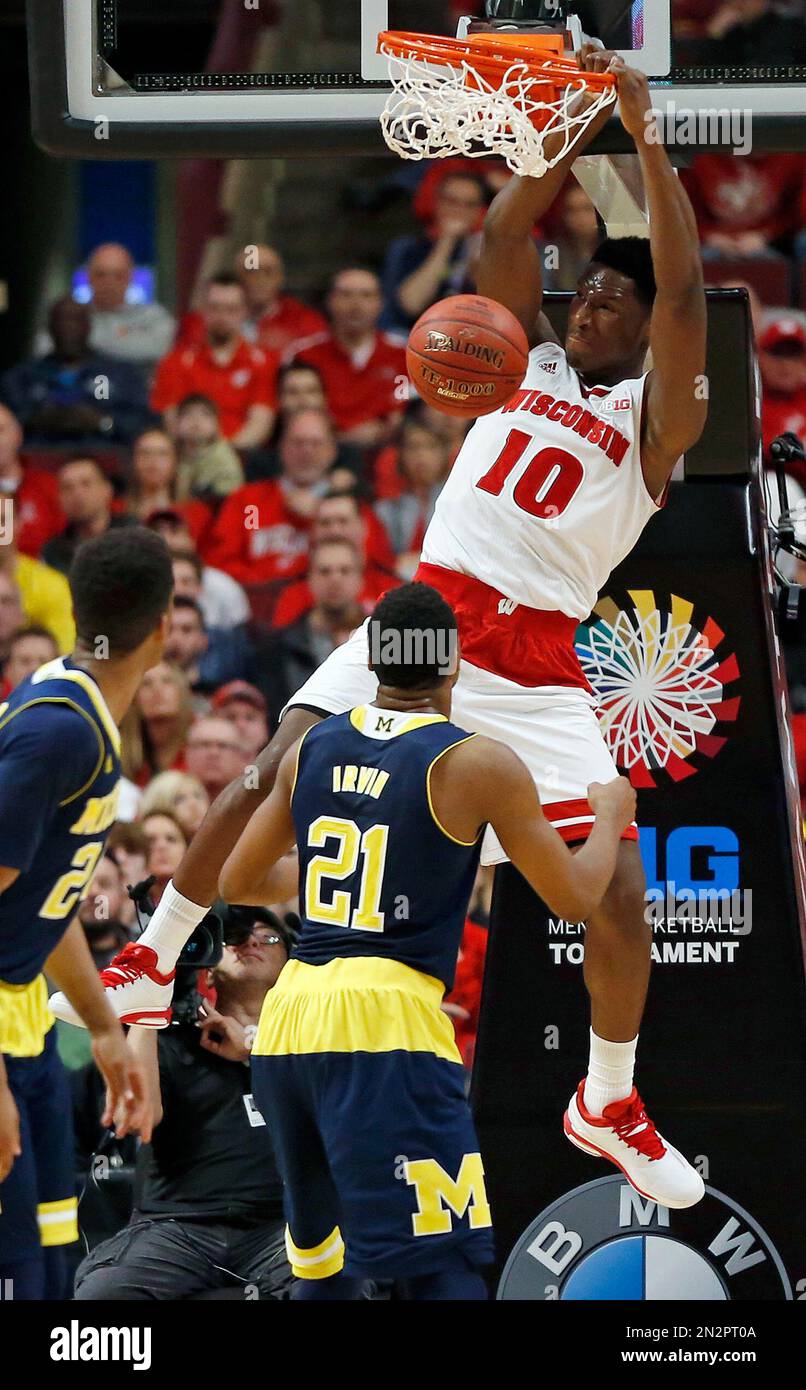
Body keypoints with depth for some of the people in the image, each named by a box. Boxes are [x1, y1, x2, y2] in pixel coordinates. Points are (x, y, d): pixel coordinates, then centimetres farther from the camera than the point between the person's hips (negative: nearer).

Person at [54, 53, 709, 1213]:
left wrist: (644, 135, -15)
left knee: (617, 891, -9)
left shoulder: (658, 415, -1)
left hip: (531, 668, -3)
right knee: (268, 781, -11)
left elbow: (684, 289, -15)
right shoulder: (532, 358, 13)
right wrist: (581, 124, -3)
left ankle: (609, 1101, 12)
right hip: (423, 615, 3)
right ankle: (152, 964, 4)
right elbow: (504, 230, 5)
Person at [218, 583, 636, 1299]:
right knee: (445, 1268, -11)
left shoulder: (312, 748, 12)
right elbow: (574, 897, 4)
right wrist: (611, 815, 23)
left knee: (324, 1265, 20)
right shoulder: (478, 764, -4)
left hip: (288, 1023, 6)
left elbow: (238, 882, 22)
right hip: (387, 1025, -6)